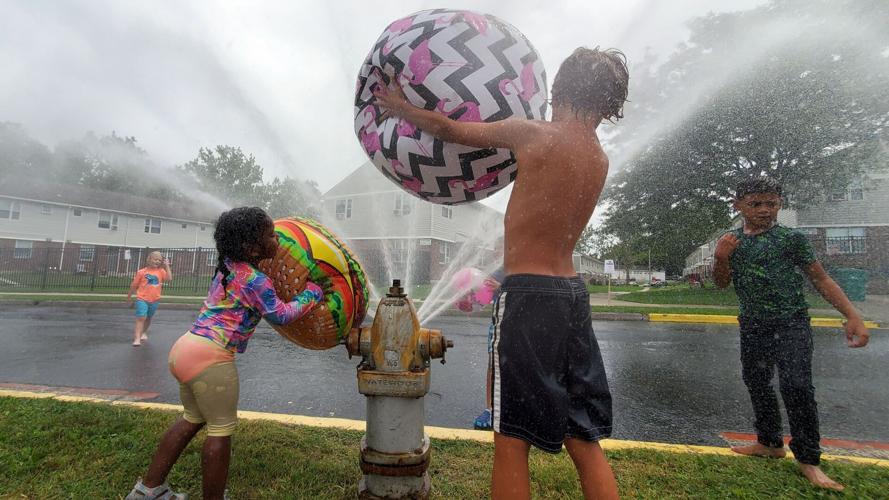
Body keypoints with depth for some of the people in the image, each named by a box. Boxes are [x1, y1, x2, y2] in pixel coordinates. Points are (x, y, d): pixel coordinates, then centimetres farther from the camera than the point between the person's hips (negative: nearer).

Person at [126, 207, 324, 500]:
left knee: (193, 418, 25)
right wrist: (313, 293, 5)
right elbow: (281, 316, -3)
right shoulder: (255, 281, -14)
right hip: (209, 357, -10)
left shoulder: (228, 267, 11)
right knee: (221, 429, 4)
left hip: (186, 347, 10)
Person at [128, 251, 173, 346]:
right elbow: (134, 285, 5)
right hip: (142, 299, -3)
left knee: (148, 318, 19)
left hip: (154, 300, 3)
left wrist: (167, 266, -14)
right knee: (141, 318, -14)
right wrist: (129, 297, 12)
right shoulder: (142, 272, -3)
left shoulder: (161, 271, 1)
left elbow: (169, 279, -17)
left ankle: (143, 332, 43)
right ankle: (137, 338, -13)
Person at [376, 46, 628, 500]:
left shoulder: (532, 134, -7)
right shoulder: (600, 160, 11)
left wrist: (399, 106, 19)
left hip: (527, 295, -7)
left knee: (512, 439, 5)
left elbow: (446, 129, 3)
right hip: (573, 295, 7)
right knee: (584, 441, 16)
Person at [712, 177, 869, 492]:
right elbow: (721, 283, 7)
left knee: (795, 384, -15)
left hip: (790, 322, -4)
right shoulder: (731, 242, 5)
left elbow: (820, 279, -2)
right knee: (756, 383, 13)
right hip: (752, 325, 5)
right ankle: (770, 443, 31)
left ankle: (808, 459, 2)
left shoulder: (791, 238, -5)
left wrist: (852, 316, -11)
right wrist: (721, 257, -12)